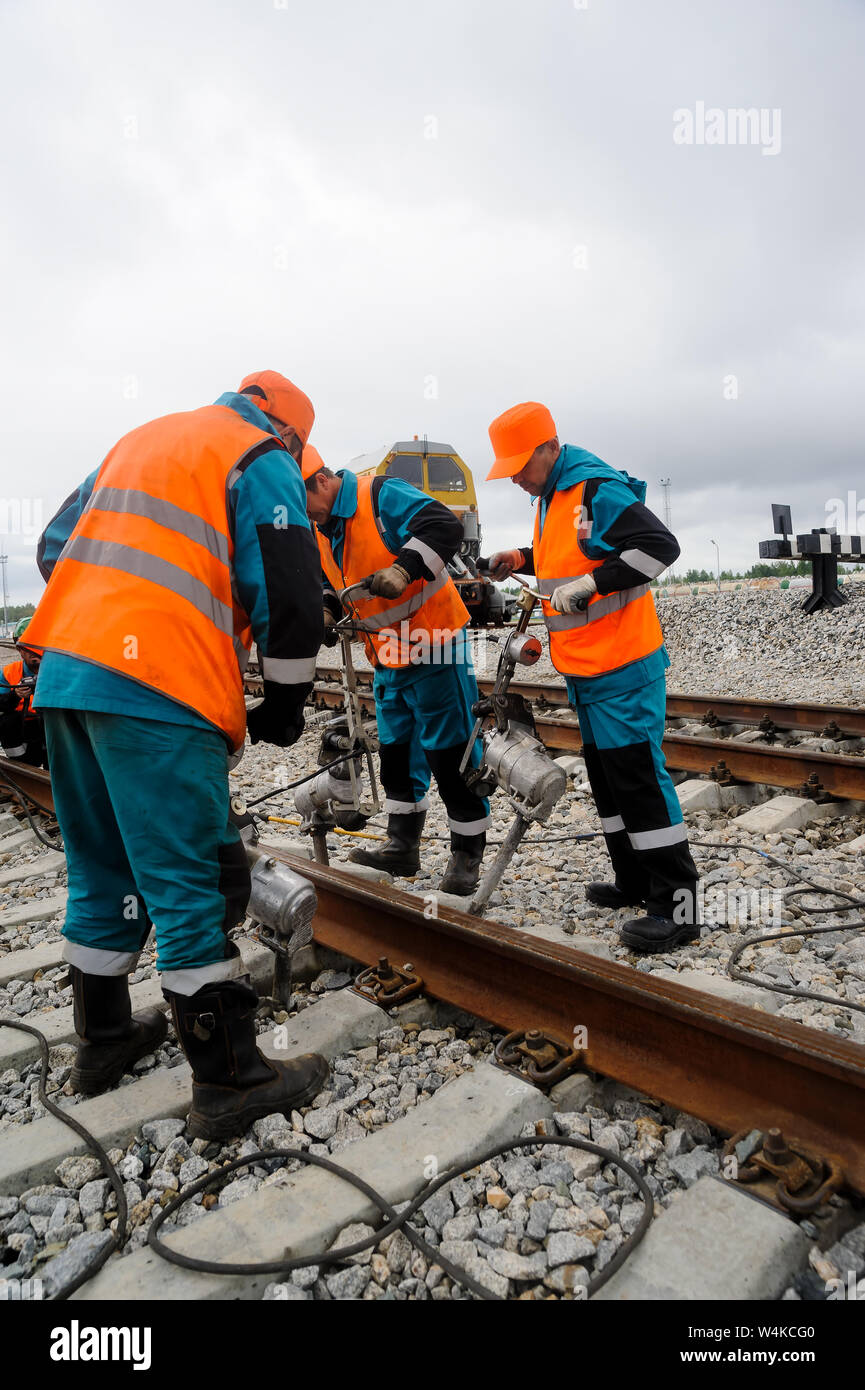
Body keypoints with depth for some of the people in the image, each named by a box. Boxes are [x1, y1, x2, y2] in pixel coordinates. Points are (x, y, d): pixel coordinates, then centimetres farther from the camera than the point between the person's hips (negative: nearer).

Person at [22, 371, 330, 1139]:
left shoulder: (141, 438, 27)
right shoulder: (263, 460, 3)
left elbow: (56, 546, 29)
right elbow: (287, 593, -8)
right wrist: (284, 703, 2)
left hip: (65, 669, 8)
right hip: (158, 688, -8)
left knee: (103, 869, 18)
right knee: (192, 883, -4)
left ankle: (104, 1038, 32)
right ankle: (229, 1082, 7)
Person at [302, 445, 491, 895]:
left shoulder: (382, 496, -16)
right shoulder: (320, 528, 10)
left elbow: (445, 527, -27)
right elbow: (333, 584, 21)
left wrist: (402, 569, -37)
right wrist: (326, 610, 0)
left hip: (434, 646, -9)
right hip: (389, 656, 9)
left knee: (449, 750, -3)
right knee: (396, 750, 14)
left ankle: (467, 853, 9)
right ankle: (402, 846, 27)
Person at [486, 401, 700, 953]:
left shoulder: (600, 491, -15)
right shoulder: (551, 497, 15)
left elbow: (660, 546, -21)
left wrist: (591, 584, -27)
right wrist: (524, 559, 12)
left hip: (624, 666, -10)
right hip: (584, 668, 10)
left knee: (638, 776, -9)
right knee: (605, 774, 15)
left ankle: (677, 903, 0)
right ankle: (634, 883, 28)